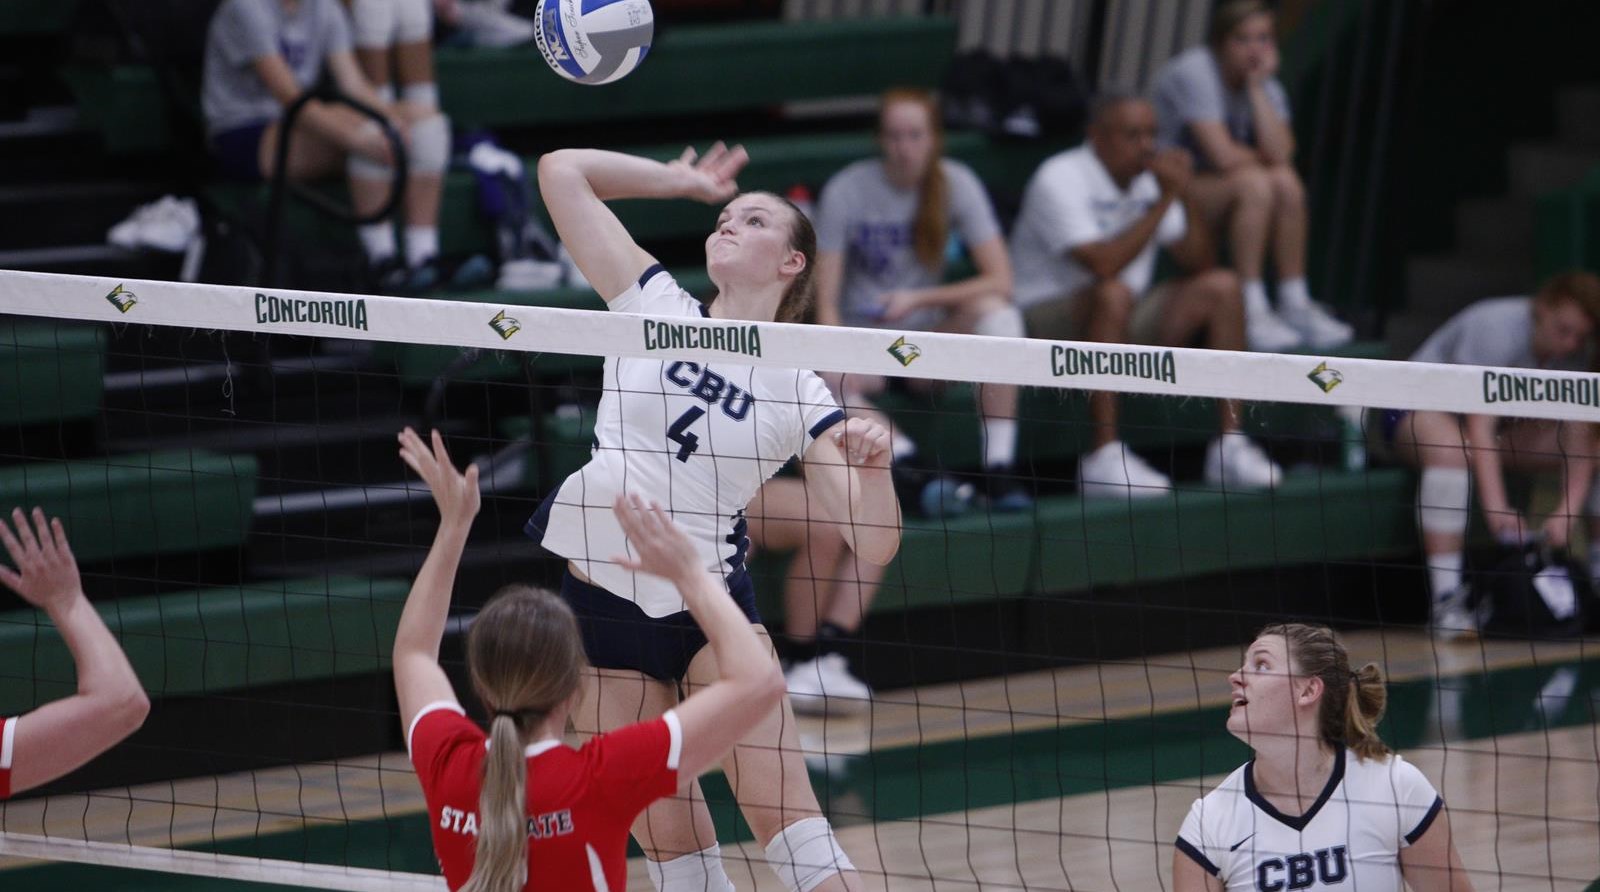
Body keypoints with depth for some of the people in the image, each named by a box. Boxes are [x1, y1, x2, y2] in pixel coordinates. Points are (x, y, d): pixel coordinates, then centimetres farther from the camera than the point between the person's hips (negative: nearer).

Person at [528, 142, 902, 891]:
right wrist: (678, 181, 12)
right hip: (599, 597, 2)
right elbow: (562, 171, 3)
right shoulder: (655, 304, 4)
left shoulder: (800, 394, 0)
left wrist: (873, 463, -25)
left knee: (782, 811, -12)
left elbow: (873, 543, -6)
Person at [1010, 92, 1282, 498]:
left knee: (1221, 286, -7)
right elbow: (1103, 265, -28)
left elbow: (1197, 262, 5)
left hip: (1124, 326, 8)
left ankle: (1230, 444, -10)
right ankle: (1104, 459, -39)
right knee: (1113, 294, -38)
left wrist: (1184, 198, -11)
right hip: (1046, 320, -8)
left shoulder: (1149, 176, 7)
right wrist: (1164, 201, -21)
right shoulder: (1060, 179, -16)